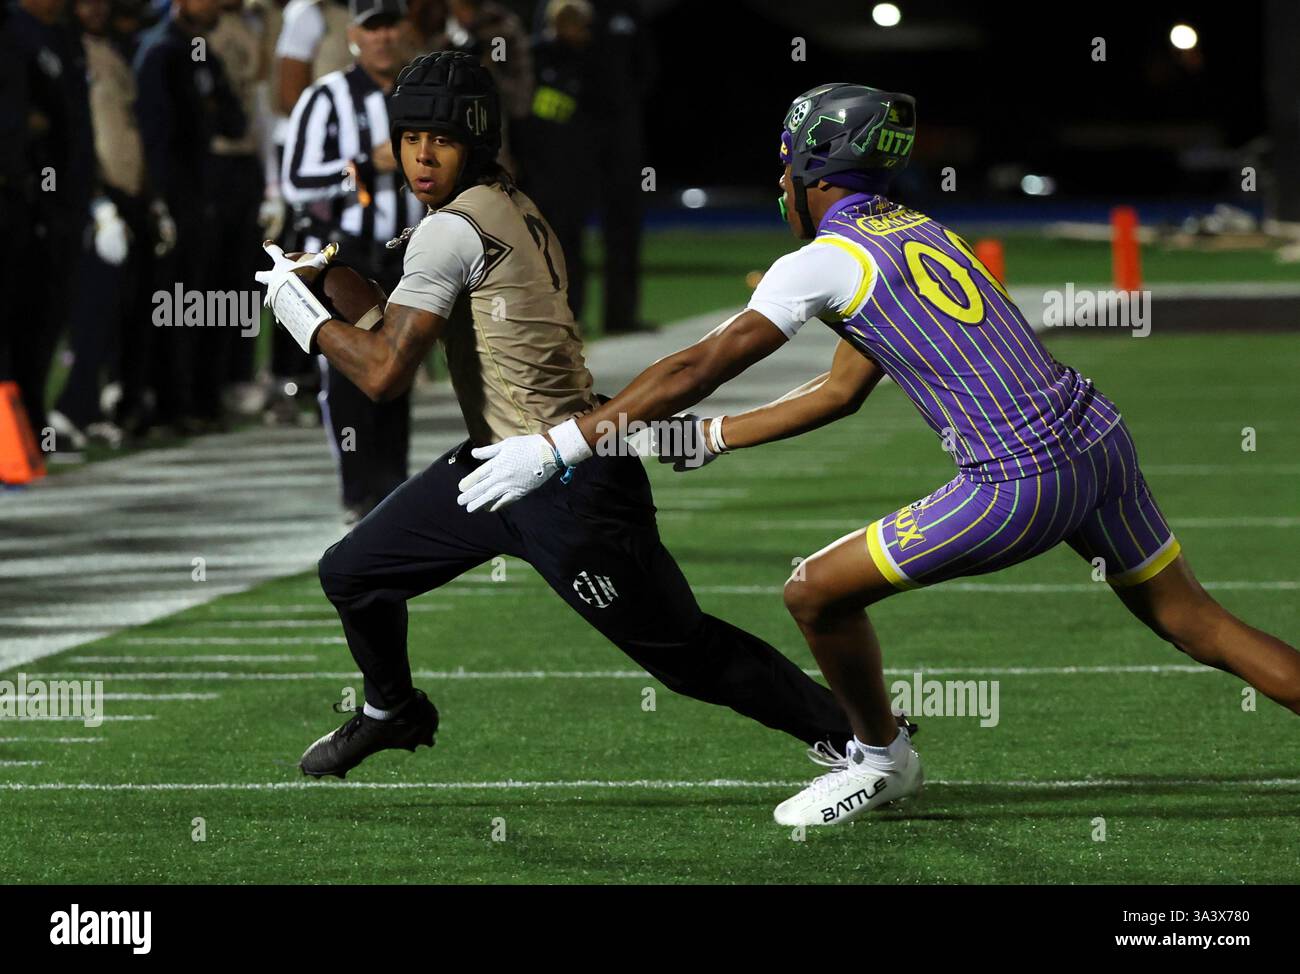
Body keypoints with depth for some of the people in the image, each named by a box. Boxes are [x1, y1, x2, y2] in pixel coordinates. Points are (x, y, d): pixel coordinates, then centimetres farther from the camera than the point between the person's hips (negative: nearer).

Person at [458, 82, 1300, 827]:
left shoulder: (827, 260, -4)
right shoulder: (917, 231, 20)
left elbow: (697, 370, -6)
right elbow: (843, 392, 27)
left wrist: (558, 447, -3)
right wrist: (709, 438, 29)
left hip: (1022, 483, -8)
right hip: (1099, 438, 8)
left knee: (818, 593, 5)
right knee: (1191, 620, 16)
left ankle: (882, 755, 26)